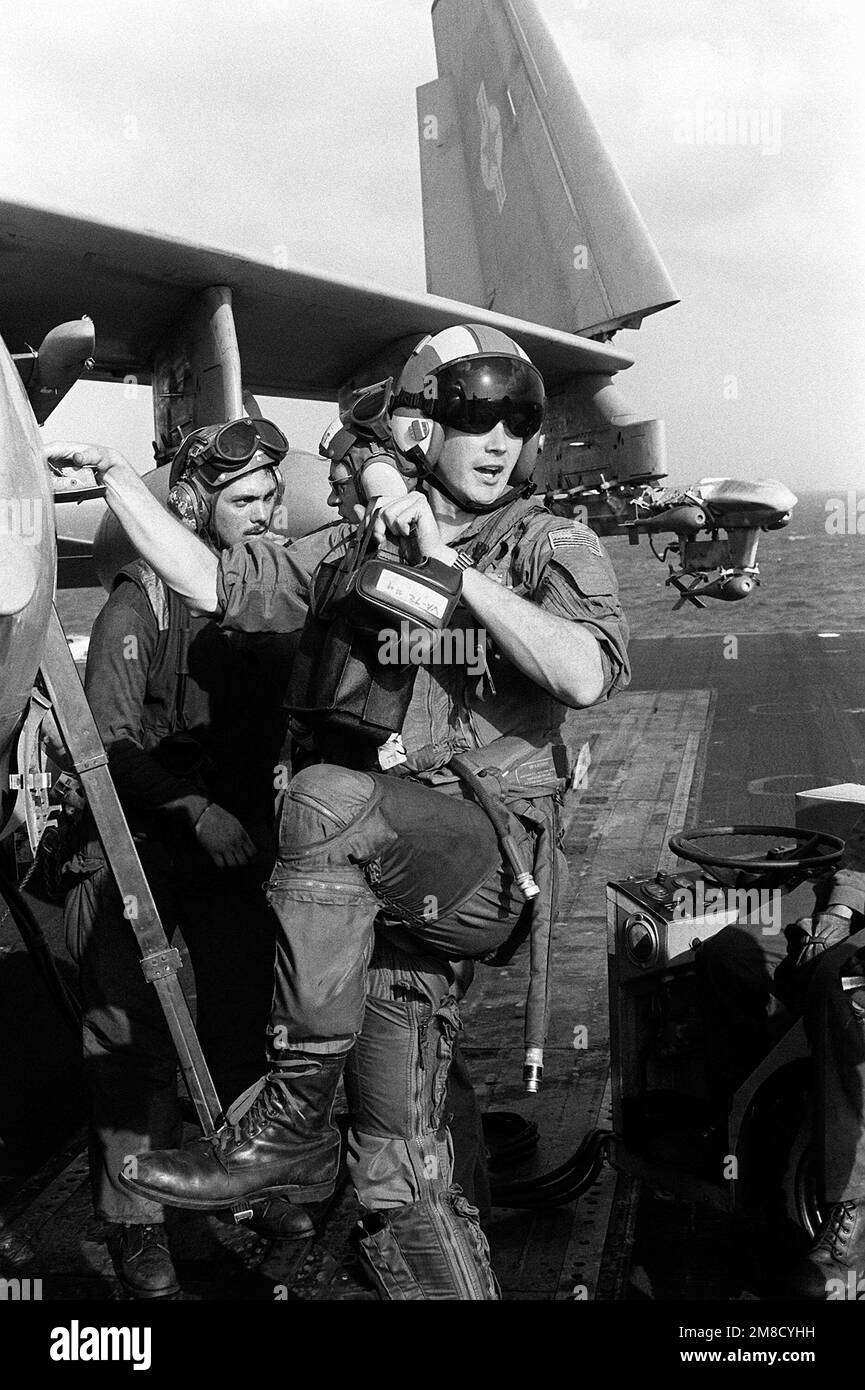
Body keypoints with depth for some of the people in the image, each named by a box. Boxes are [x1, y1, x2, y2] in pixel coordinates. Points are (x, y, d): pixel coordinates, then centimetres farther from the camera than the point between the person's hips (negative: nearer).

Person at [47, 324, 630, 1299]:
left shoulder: (552, 546, 4)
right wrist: (110, 470, 10)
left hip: (497, 862, -4)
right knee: (400, 1182, 2)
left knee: (327, 799, -33)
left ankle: (291, 1133, -23)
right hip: (388, 884, 4)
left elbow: (587, 675, -14)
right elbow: (208, 581, 13)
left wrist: (454, 566, -12)